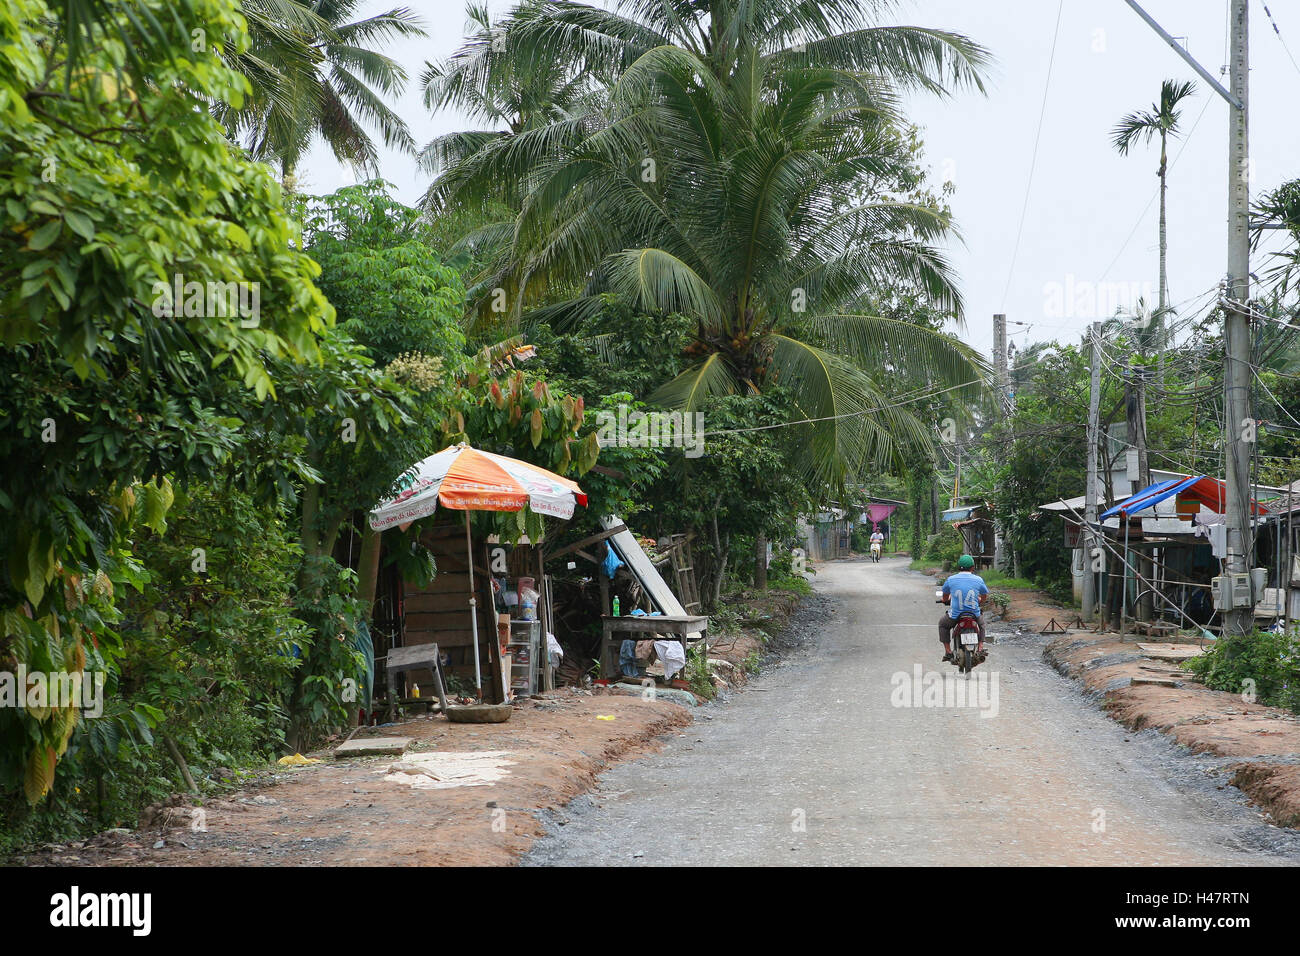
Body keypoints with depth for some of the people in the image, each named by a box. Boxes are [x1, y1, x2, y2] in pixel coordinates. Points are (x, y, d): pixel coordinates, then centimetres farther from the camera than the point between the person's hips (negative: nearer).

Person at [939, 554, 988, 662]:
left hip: (955, 616, -1)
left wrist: (947, 601, 35)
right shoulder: (978, 580, -3)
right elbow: (984, 598, 12)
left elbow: (945, 598, 9)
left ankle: (948, 651, 19)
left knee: (943, 623, 30)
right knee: (981, 622, 36)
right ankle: (980, 647, 24)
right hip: (974, 615, 1)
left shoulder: (951, 580, -5)